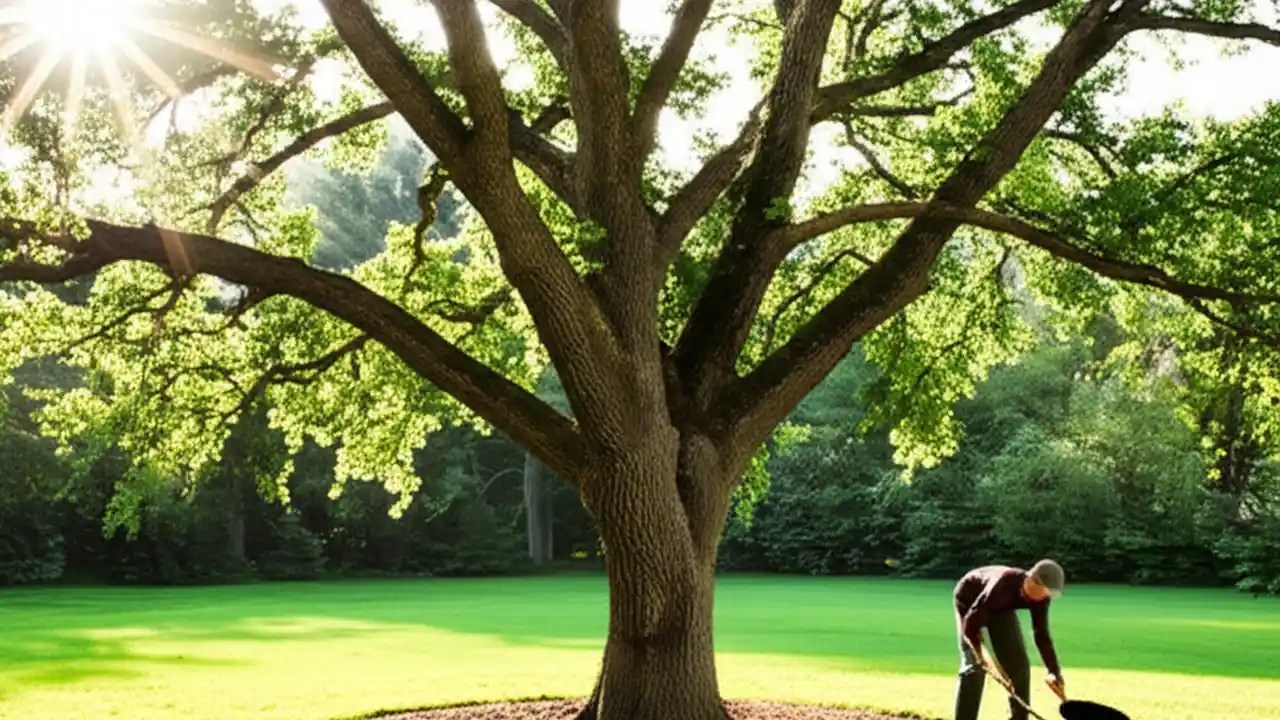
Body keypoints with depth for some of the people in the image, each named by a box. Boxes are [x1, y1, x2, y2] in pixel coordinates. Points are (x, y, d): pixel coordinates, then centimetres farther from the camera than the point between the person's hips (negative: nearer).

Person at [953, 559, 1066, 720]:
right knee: (974, 666, -17)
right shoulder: (1003, 584, -44)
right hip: (969, 600, -6)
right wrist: (980, 655, -37)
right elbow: (971, 622, -42)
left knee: (1018, 663, 1)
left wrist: (1055, 672, -16)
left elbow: (1042, 635, -14)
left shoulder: (1040, 596, -24)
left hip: (1001, 607, 6)